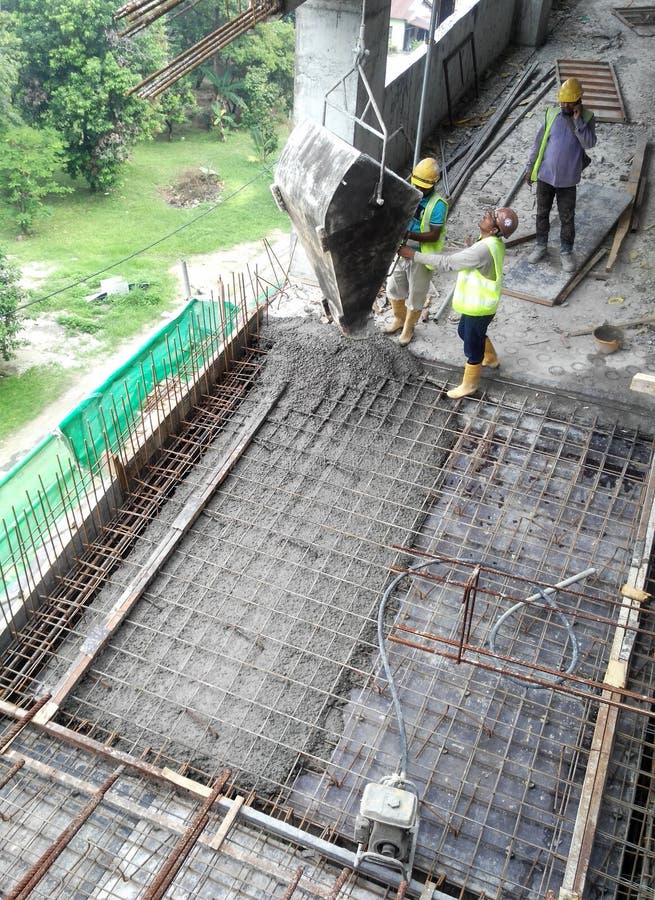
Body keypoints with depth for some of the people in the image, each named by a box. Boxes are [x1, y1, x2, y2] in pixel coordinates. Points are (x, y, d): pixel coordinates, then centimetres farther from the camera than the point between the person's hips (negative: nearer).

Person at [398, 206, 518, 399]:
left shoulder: (484, 249, -35)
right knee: (465, 331, 31)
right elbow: (461, 255, 8)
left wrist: (414, 255, -23)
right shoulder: (493, 242, -4)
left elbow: (447, 263, -30)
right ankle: (491, 359, 54)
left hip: (479, 307, -9)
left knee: (472, 344, 11)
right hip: (475, 301, 9)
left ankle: (469, 385, 32)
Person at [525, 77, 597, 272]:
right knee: (542, 213, 14)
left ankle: (566, 252, 23)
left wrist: (577, 120, -26)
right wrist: (530, 167, 6)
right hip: (545, 175, 2)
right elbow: (538, 142, 4)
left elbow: (589, 143, -23)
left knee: (567, 218, 7)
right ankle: (541, 246, 33)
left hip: (567, 179, -2)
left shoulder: (587, 118, -8)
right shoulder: (552, 114, -4)